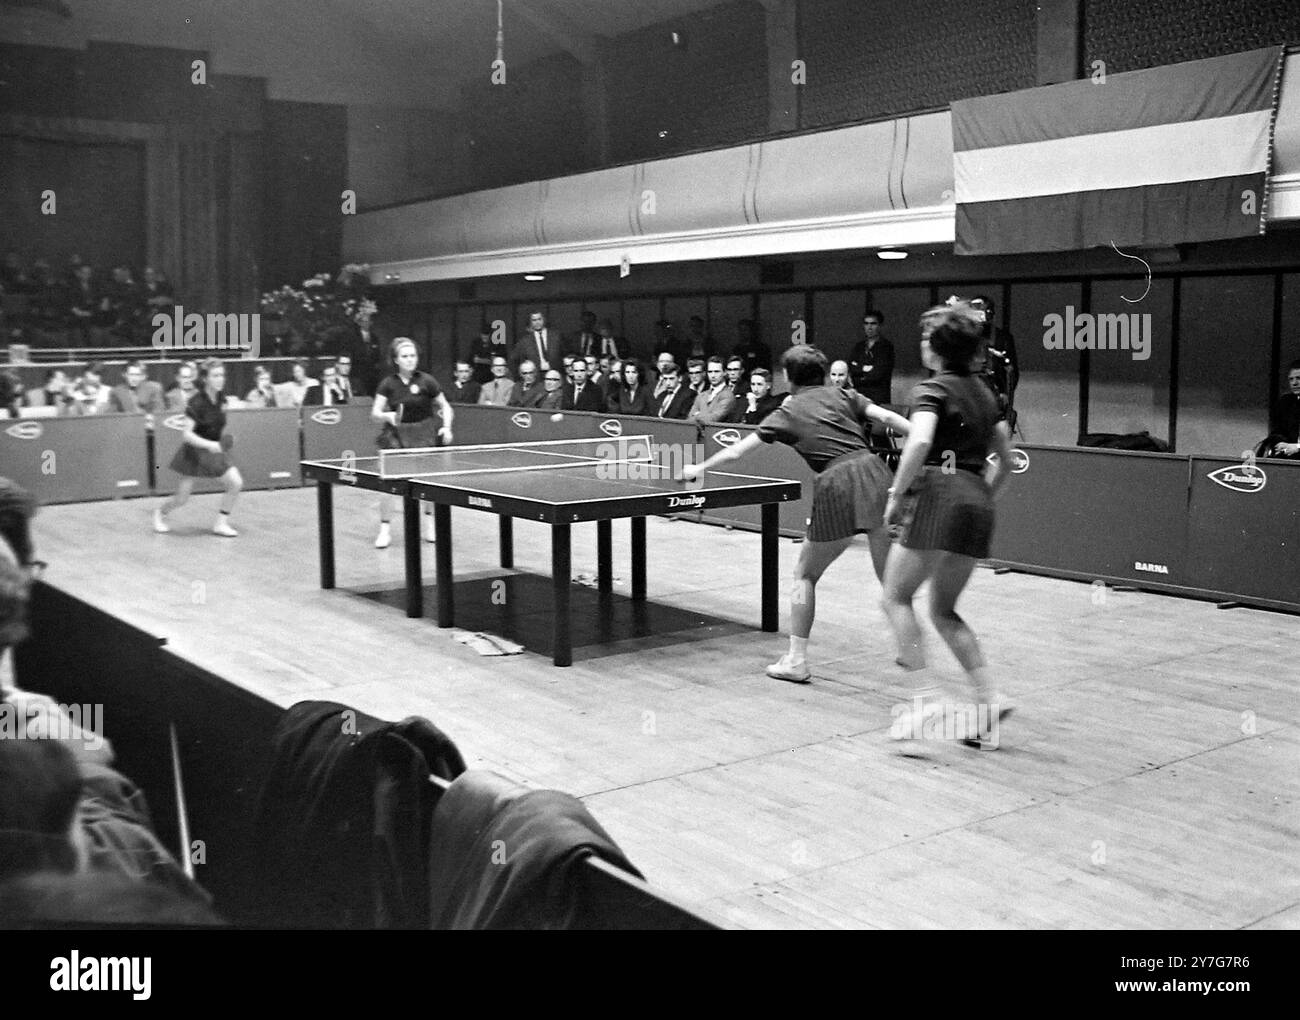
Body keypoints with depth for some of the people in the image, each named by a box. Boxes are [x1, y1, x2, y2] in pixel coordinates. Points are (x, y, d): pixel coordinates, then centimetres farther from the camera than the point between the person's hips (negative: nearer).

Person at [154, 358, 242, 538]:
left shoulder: (220, 398, -2)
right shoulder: (197, 402, -21)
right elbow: (186, 434, -24)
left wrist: (219, 443, 11)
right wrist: (208, 444, -36)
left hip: (214, 449, 6)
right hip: (194, 451, -5)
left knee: (236, 482, -13)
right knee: (181, 499, 1)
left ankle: (221, 524, 0)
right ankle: (160, 513, 34)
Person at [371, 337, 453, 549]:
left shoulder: (426, 381, -4)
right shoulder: (388, 384, -2)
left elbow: (445, 407, 6)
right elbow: (375, 413, -3)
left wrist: (447, 427, -9)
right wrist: (387, 416, -24)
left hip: (423, 436, 0)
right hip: (397, 435, 0)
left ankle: (429, 524, 26)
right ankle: (384, 530, 2)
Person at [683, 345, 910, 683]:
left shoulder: (788, 413, 16)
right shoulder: (843, 395, 21)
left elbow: (737, 450, 21)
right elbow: (887, 417, 6)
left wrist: (699, 468, 33)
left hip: (836, 484, -2)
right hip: (872, 470, 2)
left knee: (805, 574, 15)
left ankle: (796, 659, 15)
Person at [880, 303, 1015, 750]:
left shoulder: (932, 389, -4)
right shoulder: (984, 393, 20)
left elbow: (919, 443, -23)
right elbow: (1005, 460, 22)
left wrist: (896, 496, -15)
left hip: (938, 496, -8)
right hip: (977, 504, 8)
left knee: (896, 596, 3)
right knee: (944, 610, 16)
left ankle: (924, 698, -6)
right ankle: (988, 698, 6)